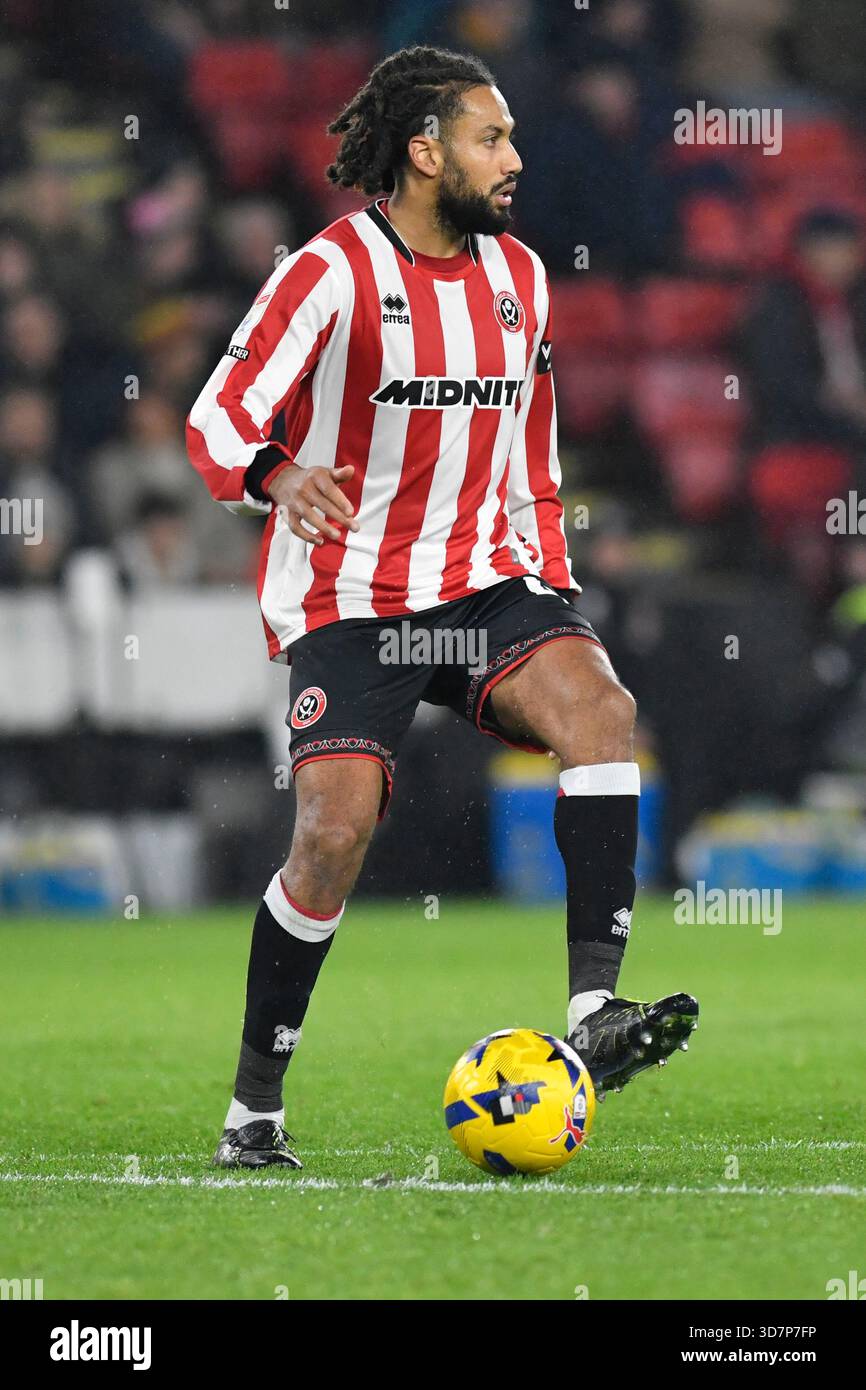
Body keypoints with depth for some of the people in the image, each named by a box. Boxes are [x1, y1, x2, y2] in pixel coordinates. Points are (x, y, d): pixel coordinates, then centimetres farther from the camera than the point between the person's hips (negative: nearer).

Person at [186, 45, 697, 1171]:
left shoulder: (518, 276, 12)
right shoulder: (332, 272, -8)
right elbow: (218, 420, -13)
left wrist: (553, 588, 14)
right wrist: (276, 478, -35)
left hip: (485, 584, 5)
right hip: (350, 600, -5)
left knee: (600, 703, -25)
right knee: (336, 834, -18)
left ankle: (595, 1011, -31)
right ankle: (254, 1111, -1)